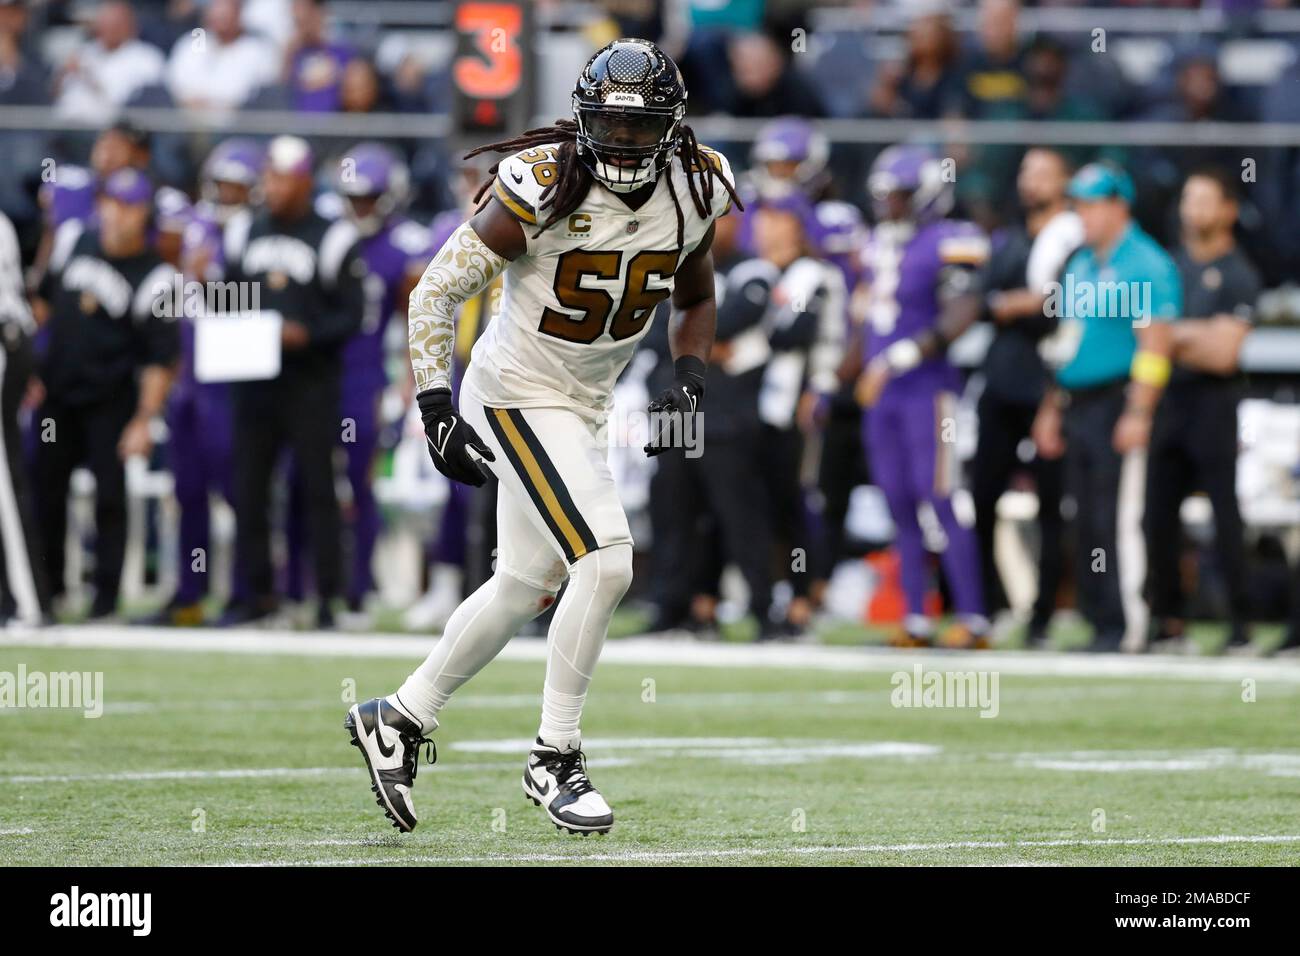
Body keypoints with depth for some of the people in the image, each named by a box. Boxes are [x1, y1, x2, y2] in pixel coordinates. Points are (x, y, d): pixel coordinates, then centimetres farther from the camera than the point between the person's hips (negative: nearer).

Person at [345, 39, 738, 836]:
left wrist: (691, 376, -3)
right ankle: (556, 759, -6)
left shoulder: (693, 194, -4)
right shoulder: (542, 190, -22)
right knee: (605, 560, -19)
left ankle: (398, 720, 32)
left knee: (526, 587, 15)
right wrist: (437, 407, -21)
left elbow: (697, 301, 15)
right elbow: (438, 292, -15)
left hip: (584, 407, 7)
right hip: (520, 396, -7)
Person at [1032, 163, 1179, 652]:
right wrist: (1051, 409, 20)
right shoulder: (1080, 264, 19)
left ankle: (1127, 627, -10)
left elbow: (1155, 344, -15)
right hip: (1076, 406, 9)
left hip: (1117, 404, -9)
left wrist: (1137, 414, -22)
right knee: (1085, 521, 8)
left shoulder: (1146, 264, -8)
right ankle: (1098, 624, 12)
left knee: (1117, 519, -11)